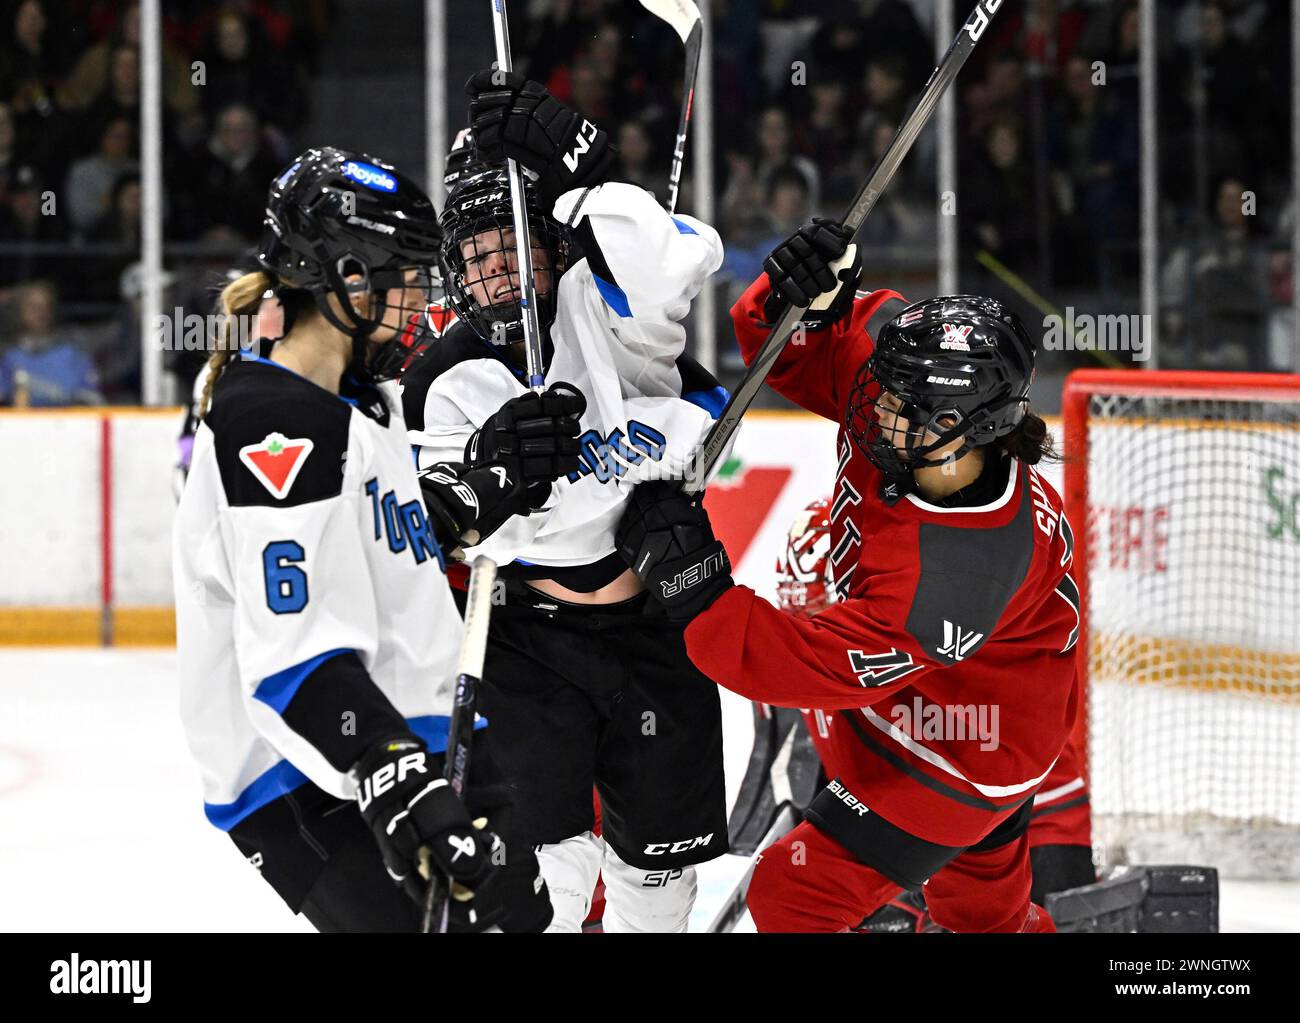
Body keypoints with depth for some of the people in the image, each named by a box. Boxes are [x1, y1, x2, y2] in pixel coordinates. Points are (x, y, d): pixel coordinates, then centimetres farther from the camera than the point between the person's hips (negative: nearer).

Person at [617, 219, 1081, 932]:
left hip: (952, 760, -9)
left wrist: (696, 588, -40)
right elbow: (797, 350, -10)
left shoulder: (956, 576, -41)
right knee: (982, 904, 28)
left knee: (794, 900, -3)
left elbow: (822, 668, -38)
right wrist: (795, 298, -33)